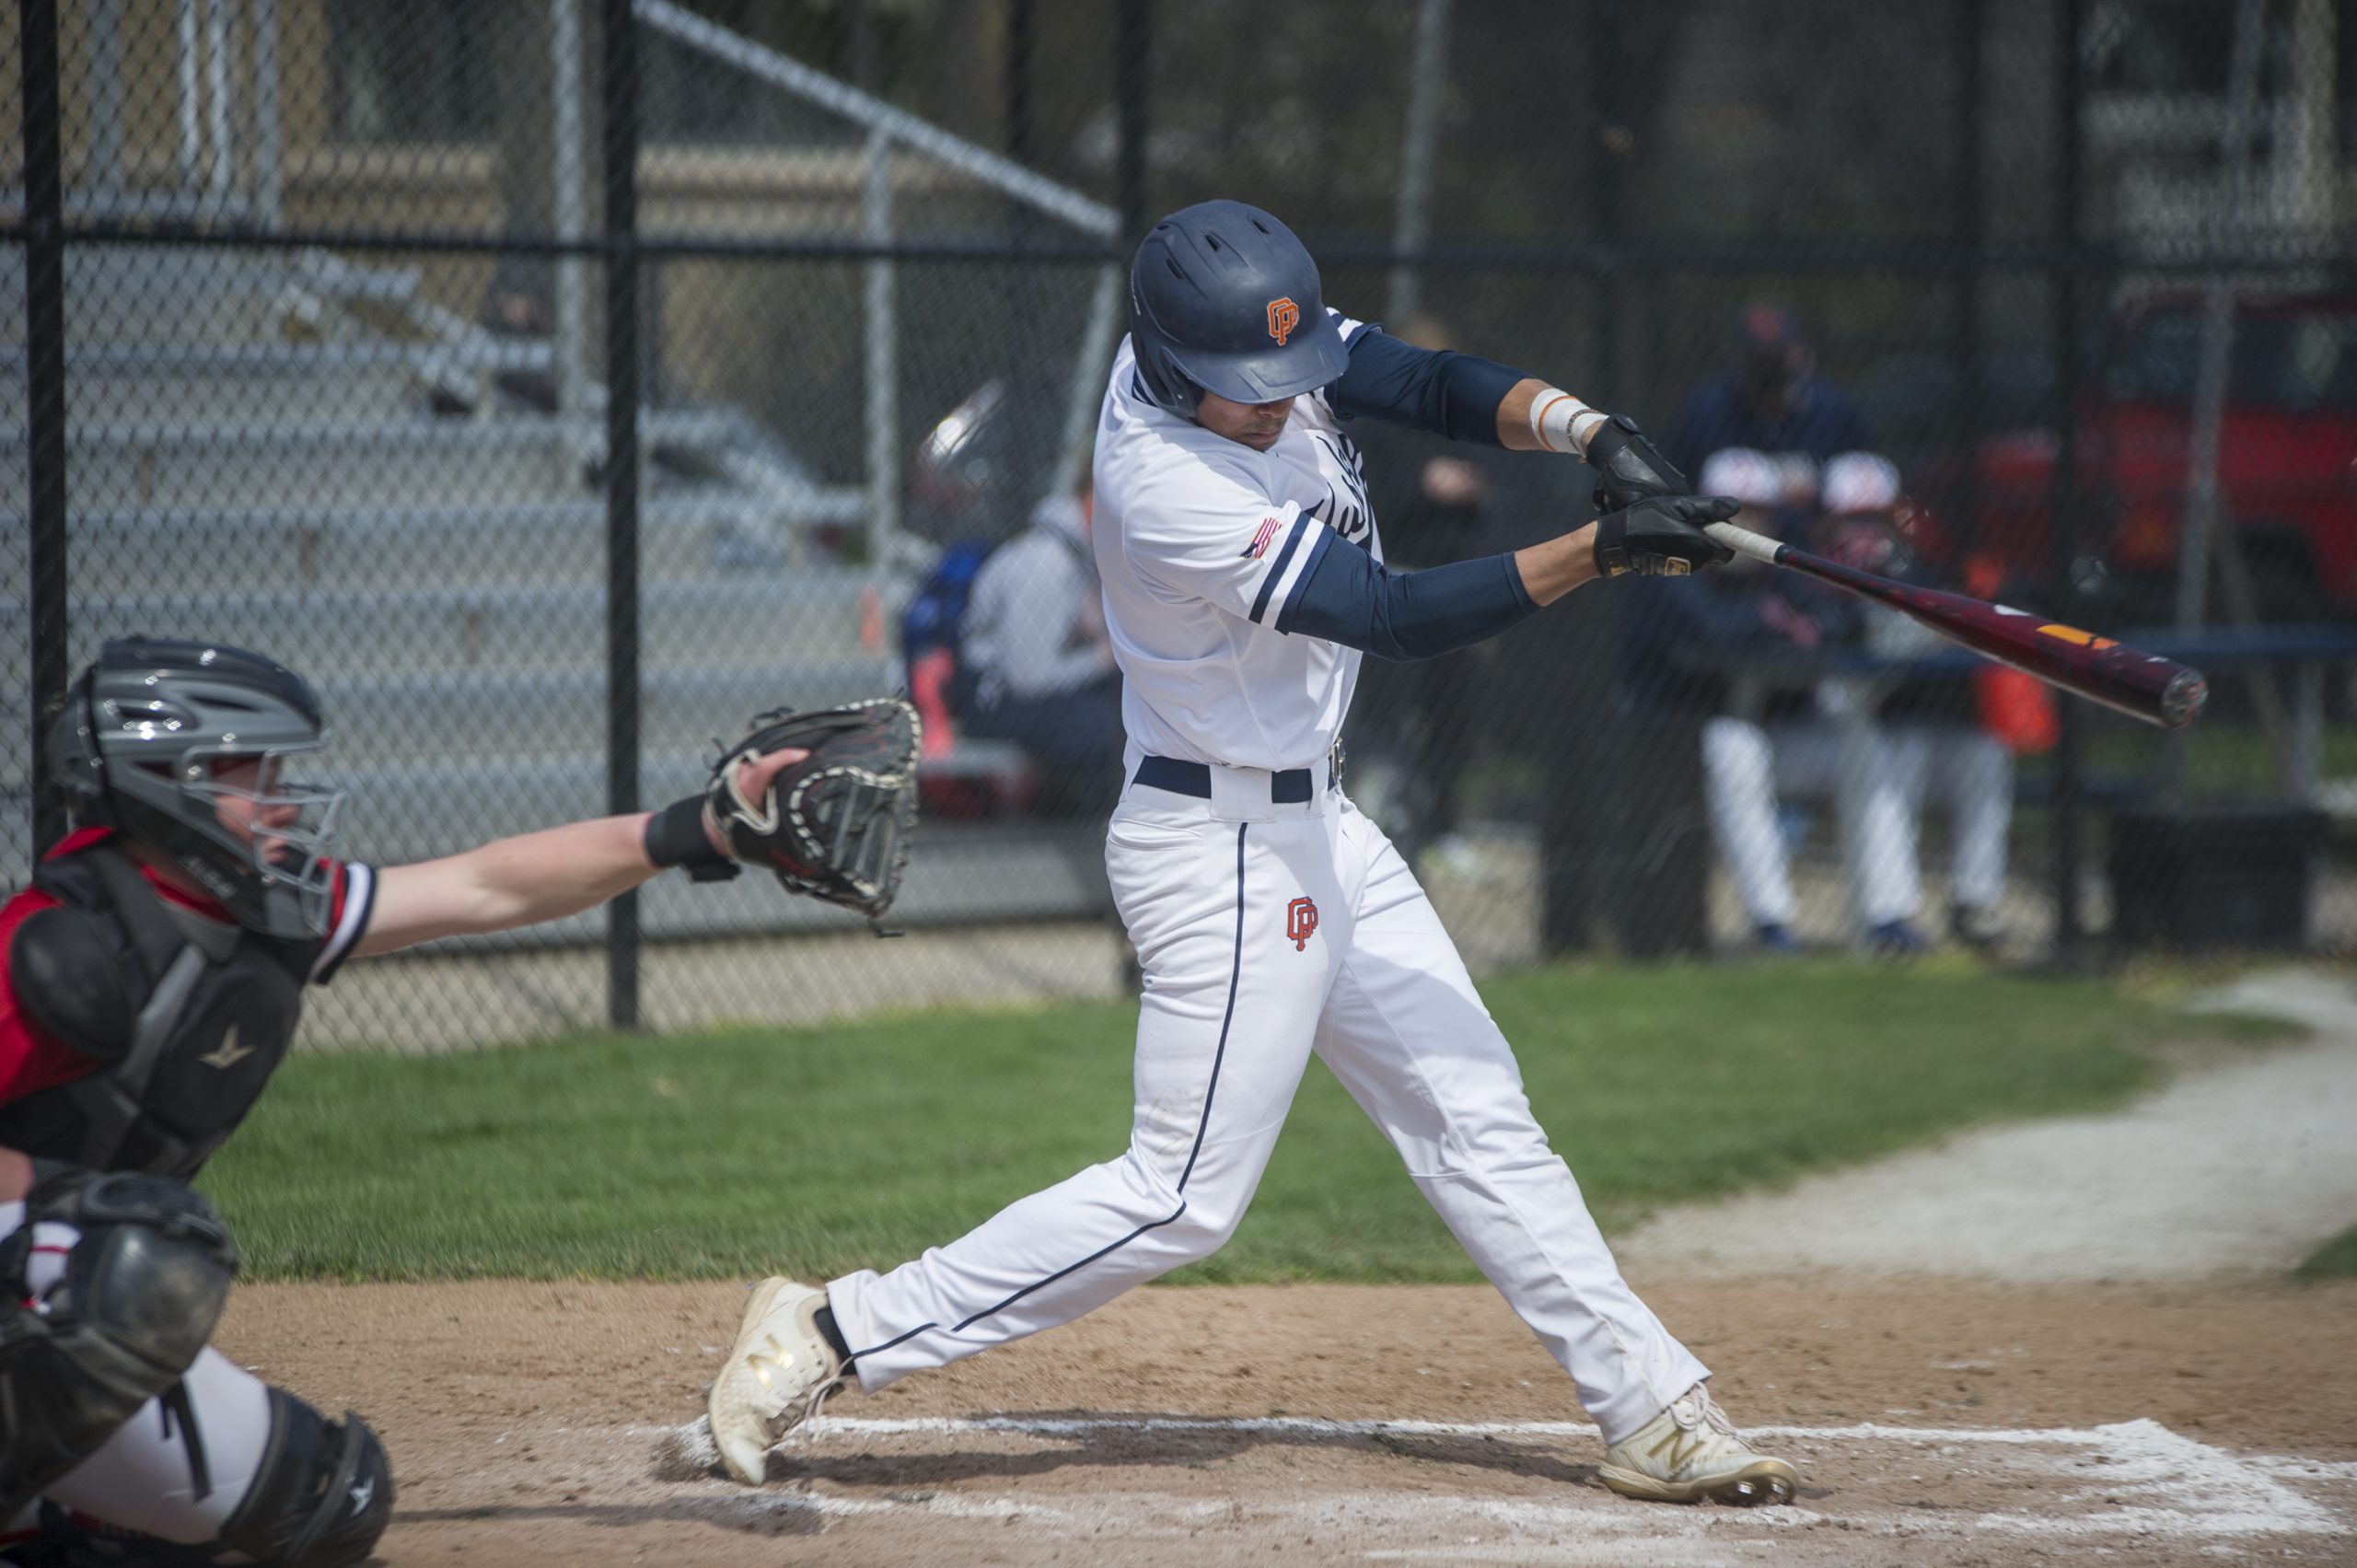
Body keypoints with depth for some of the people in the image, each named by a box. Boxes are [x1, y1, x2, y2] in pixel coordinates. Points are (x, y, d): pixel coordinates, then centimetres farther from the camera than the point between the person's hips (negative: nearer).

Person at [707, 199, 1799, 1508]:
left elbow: (1432, 386, -5)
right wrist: (1601, 550, -33)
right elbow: (1394, 616, -30)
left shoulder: (1262, 343, -6)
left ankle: (1651, 1411, 16)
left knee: (1475, 1117, 11)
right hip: (1223, 852, -9)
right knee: (1185, 1196, -6)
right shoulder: (1167, 491, -30)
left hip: (1314, 828, 9)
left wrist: (1593, 434, -24)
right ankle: (829, 1336, -2)